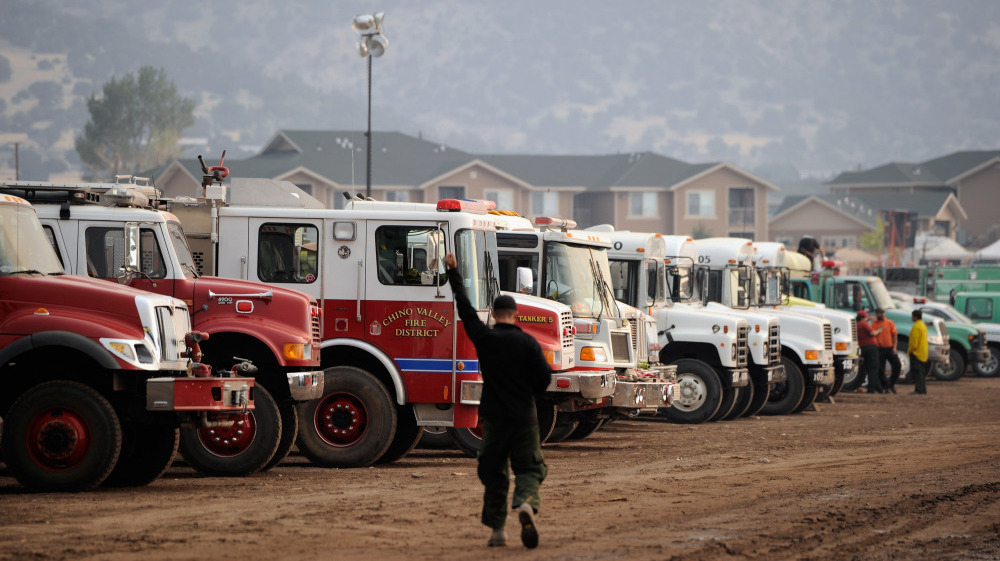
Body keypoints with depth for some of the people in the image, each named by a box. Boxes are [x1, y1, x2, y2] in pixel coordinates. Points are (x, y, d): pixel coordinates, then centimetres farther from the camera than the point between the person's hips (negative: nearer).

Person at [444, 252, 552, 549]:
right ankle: (527, 503, -25)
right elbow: (545, 378, -5)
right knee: (529, 468, 6)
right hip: (524, 418, -1)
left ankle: (497, 527, 6)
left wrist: (453, 272, 16)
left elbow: (465, 308, 7)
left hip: (494, 418, 1)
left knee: (493, 473, 11)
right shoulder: (528, 343, -6)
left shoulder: (484, 338, -4)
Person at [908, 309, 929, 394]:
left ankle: (919, 389, -12)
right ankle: (923, 389, 14)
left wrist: (909, 350, -8)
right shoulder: (923, 325, 15)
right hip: (923, 353, 10)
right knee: (922, 372, 13)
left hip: (916, 352, -10)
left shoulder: (916, 326, -16)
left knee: (917, 371, -9)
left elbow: (914, 342, -19)